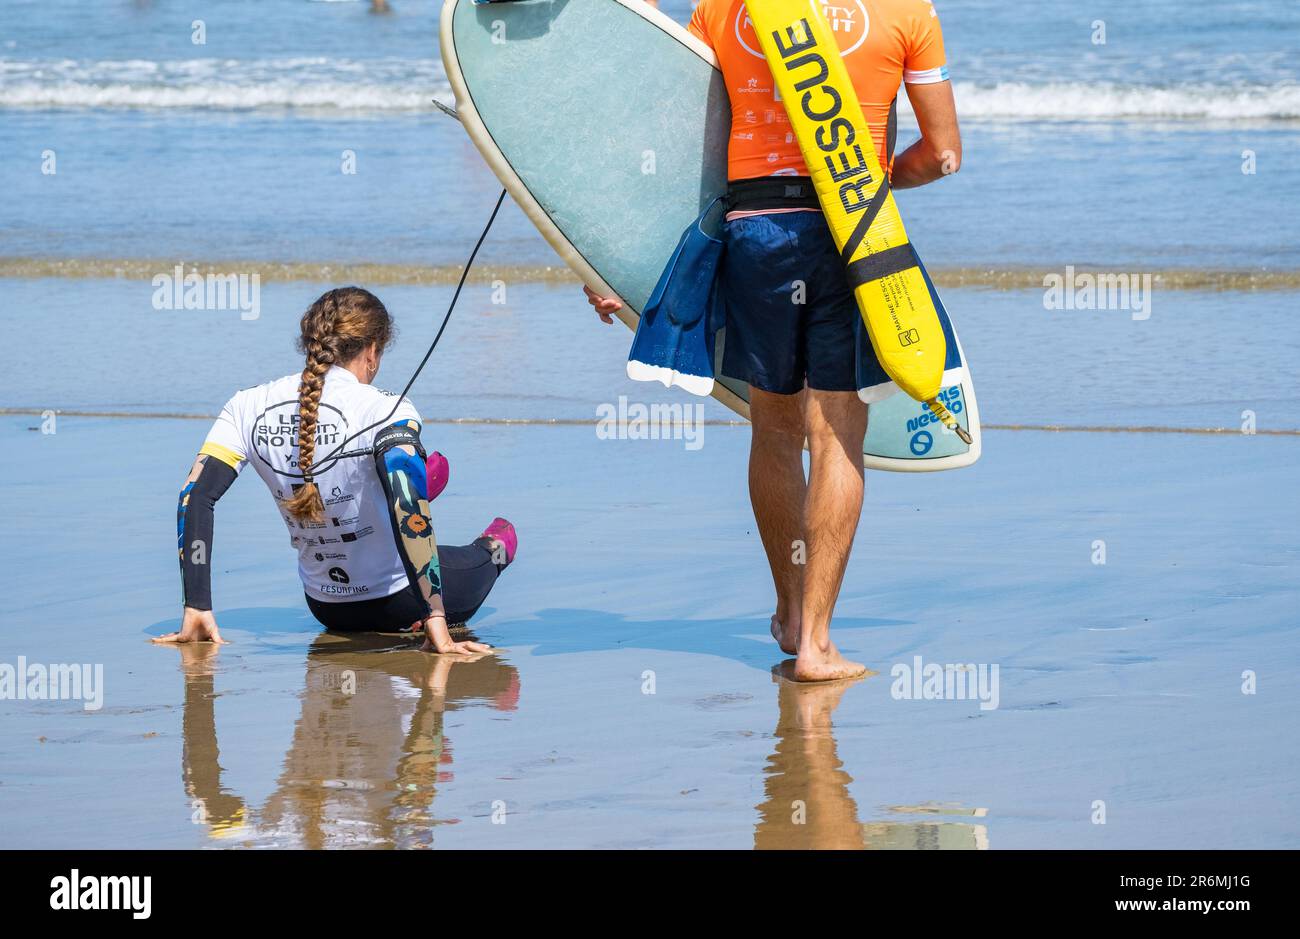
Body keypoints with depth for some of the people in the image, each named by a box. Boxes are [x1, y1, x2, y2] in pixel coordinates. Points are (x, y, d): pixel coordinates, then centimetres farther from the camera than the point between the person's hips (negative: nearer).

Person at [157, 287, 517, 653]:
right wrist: (436, 622, -34)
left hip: (326, 609, 5)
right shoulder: (384, 410, -23)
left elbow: (196, 497, -12)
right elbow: (406, 510, -34)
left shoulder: (249, 407, -8)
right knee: (491, 549, 31)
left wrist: (196, 611, -12)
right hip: (402, 604, -5)